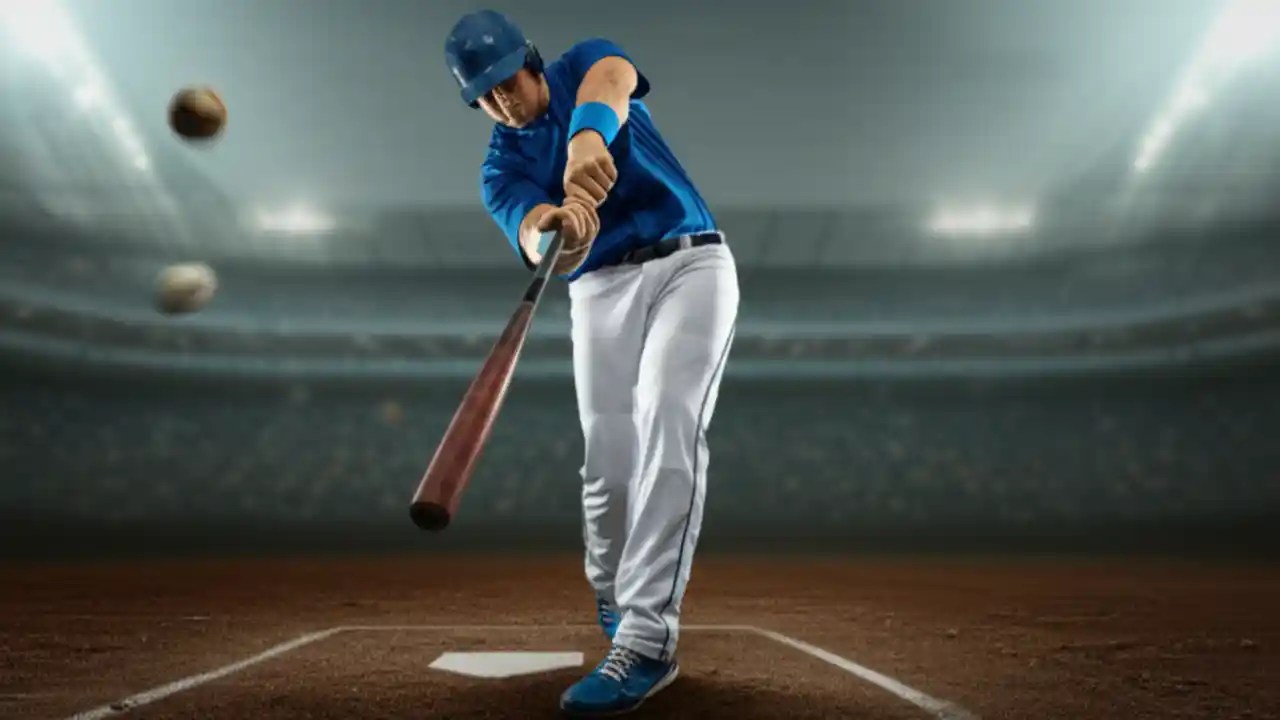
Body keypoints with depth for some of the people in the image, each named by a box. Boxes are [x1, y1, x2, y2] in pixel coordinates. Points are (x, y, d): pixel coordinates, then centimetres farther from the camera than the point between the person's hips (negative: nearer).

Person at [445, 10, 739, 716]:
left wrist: (588, 133, -49)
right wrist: (552, 229, -44)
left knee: (668, 433, -20)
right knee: (608, 462, -2)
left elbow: (611, 78, -26)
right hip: (600, 292, 3)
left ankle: (646, 639, -26)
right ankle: (611, 597, 27)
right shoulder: (501, 167, 5)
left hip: (690, 265, -3)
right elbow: (533, 240, -18)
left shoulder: (584, 65, 2)